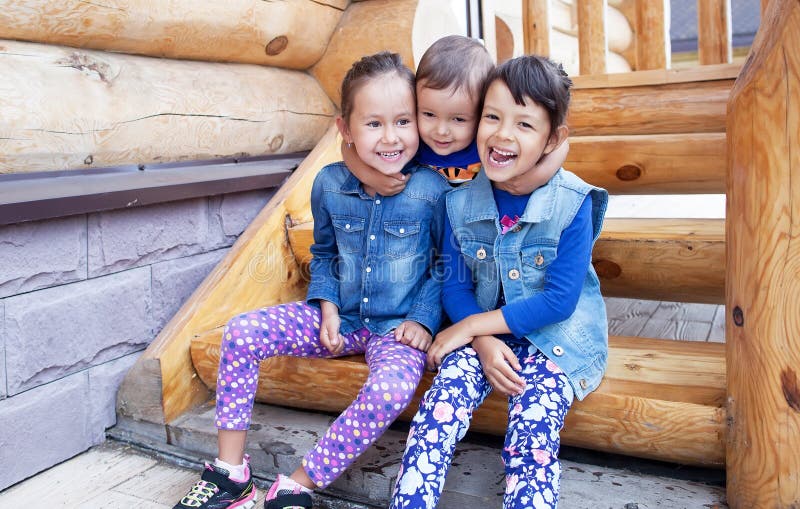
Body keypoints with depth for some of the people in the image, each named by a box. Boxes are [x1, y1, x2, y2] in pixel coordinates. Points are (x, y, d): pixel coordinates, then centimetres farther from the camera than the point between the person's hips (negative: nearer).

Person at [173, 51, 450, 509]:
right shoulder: (329, 184, -3)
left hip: (399, 327, -4)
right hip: (340, 319, 4)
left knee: (392, 389, -36)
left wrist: (423, 319, -11)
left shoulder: (433, 190, -13)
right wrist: (328, 308, 0)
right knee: (241, 331, -11)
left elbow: (447, 264, -1)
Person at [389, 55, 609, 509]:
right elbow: (455, 286, 1)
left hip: (559, 339, -2)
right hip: (483, 335, 3)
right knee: (440, 407, -22)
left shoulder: (574, 203, -15)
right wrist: (483, 343, -17)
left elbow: (559, 299, -17)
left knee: (533, 426, -26)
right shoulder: (462, 201, -5)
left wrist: (471, 326, -16)